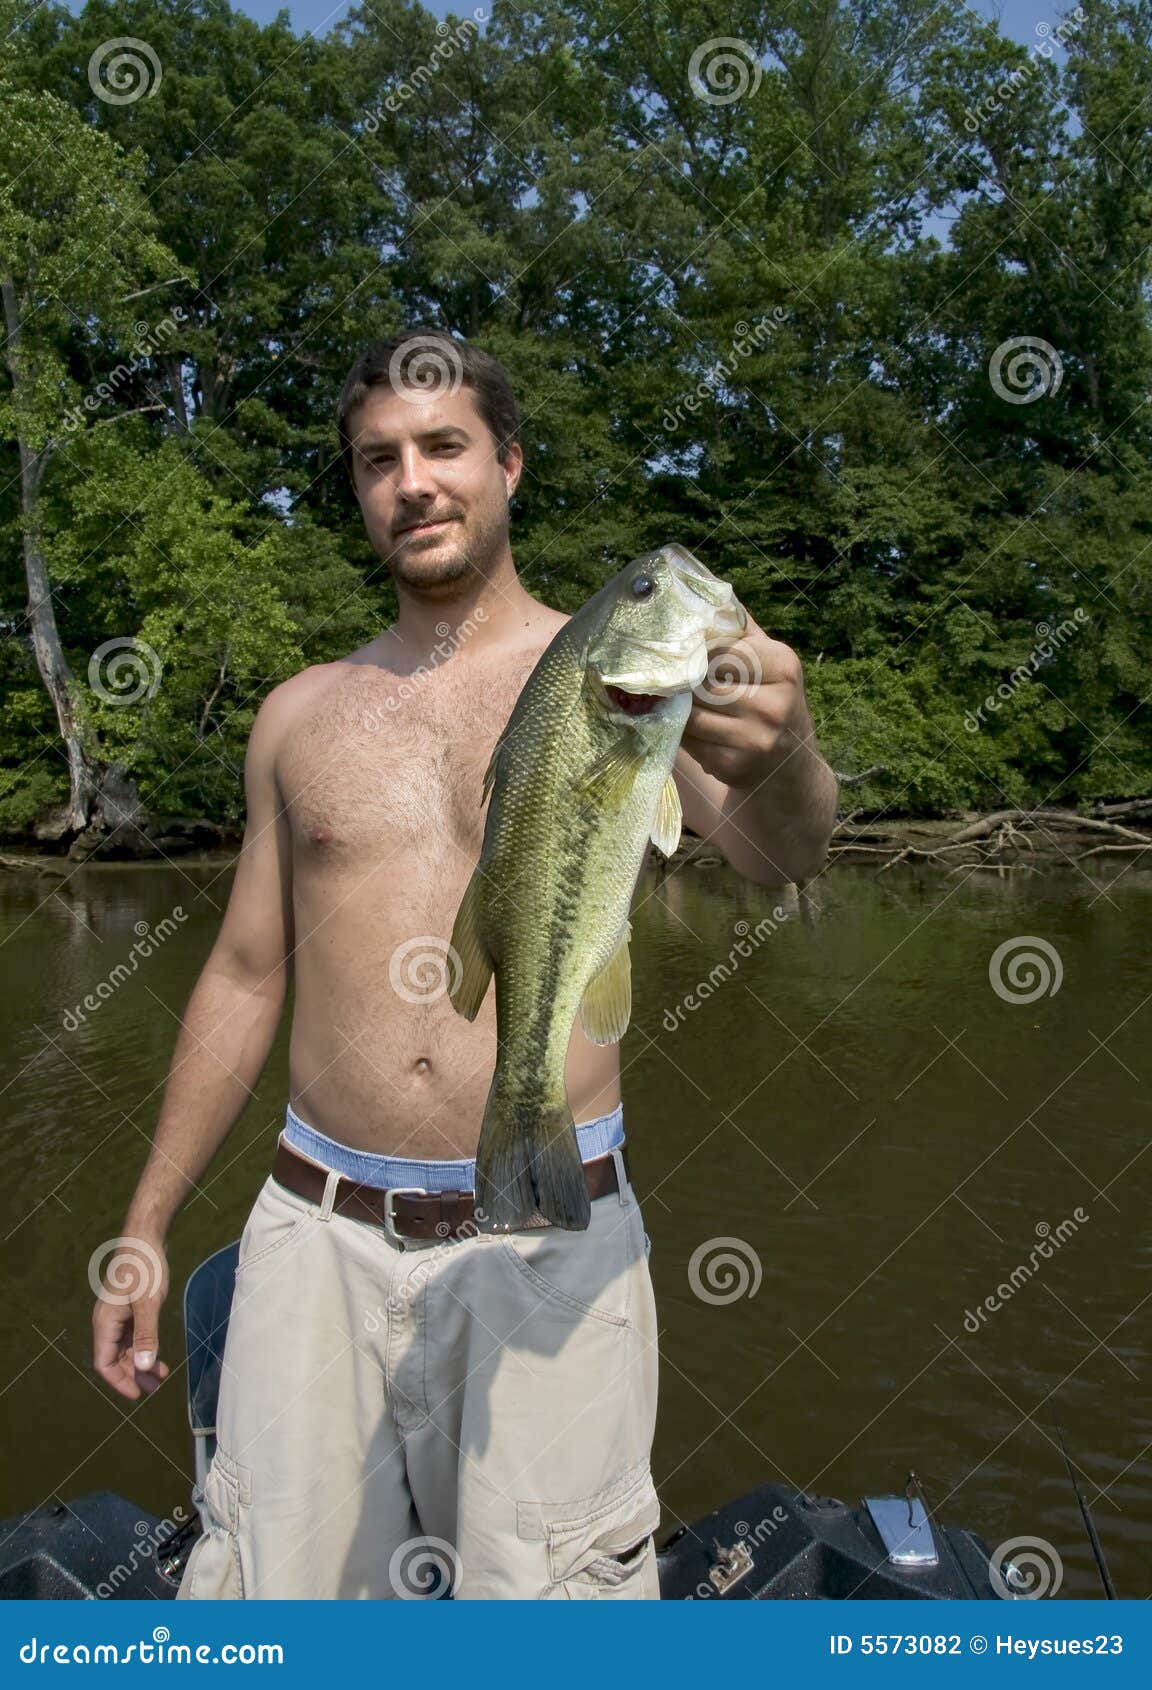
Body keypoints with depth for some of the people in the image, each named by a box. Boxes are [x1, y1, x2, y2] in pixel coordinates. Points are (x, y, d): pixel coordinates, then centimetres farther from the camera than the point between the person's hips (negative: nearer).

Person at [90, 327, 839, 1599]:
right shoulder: (301, 715, 9)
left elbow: (777, 854, -16)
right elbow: (244, 977, 13)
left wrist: (782, 754, -39)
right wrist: (146, 1224, 13)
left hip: (547, 1240, -2)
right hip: (319, 1230, 3)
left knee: (545, 1590, 4)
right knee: (275, 1580, 8)